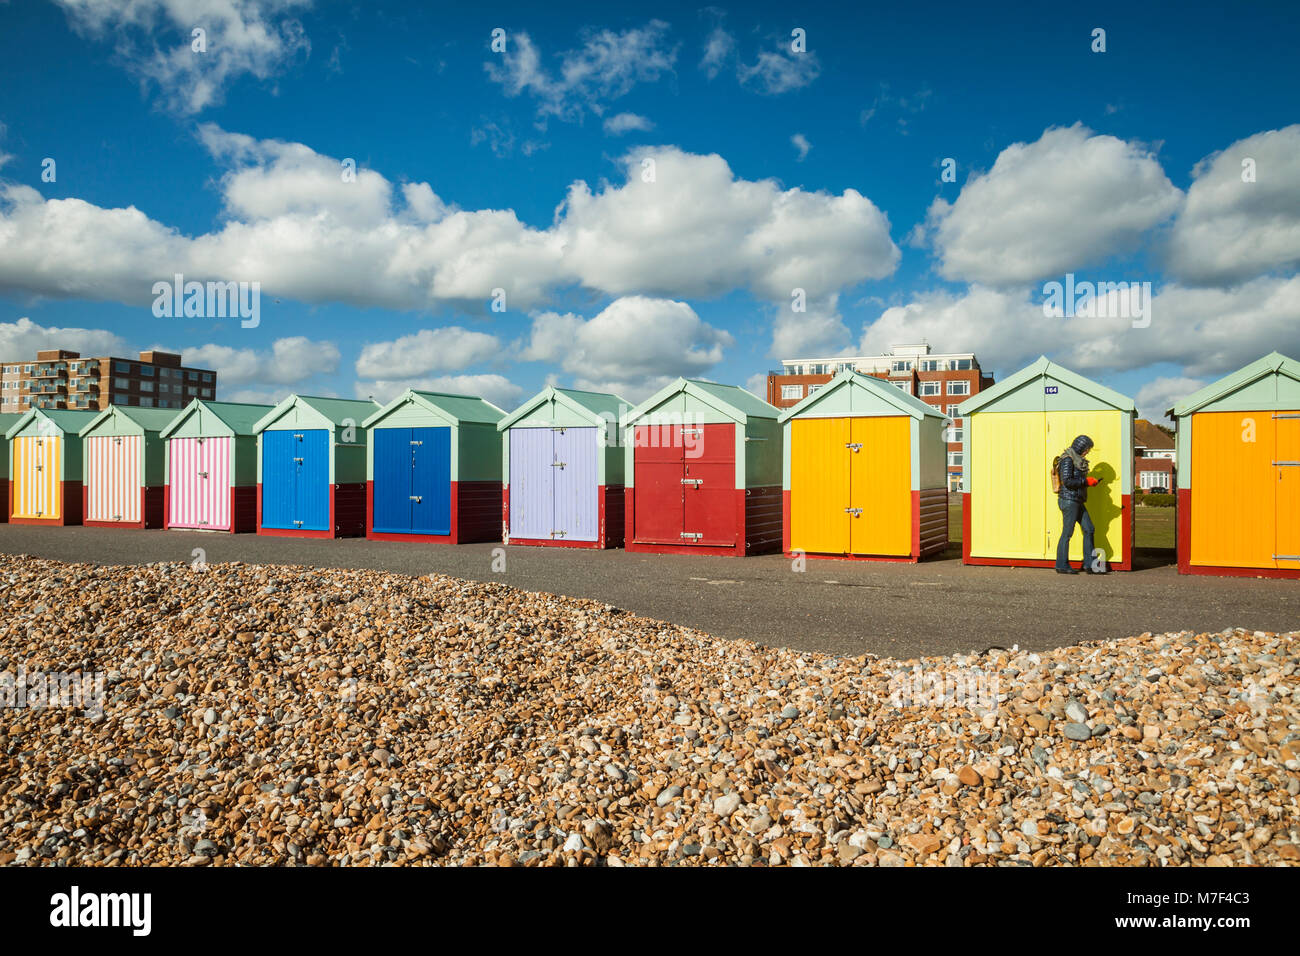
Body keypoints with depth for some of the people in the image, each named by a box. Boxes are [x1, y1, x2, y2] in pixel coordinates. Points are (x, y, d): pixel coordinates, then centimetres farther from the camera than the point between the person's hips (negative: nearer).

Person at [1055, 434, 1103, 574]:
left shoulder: (1077, 460, 17)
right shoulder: (1067, 460, -12)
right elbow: (1067, 481, -21)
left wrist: (1088, 481, 7)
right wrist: (1086, 481, -13)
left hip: (1077, 501, 10)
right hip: (1068, 500, -10)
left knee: (1089, 530, 7)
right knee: (1067, 533, -5)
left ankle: (1089, 564, 10)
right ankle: (1062, 566, 3)